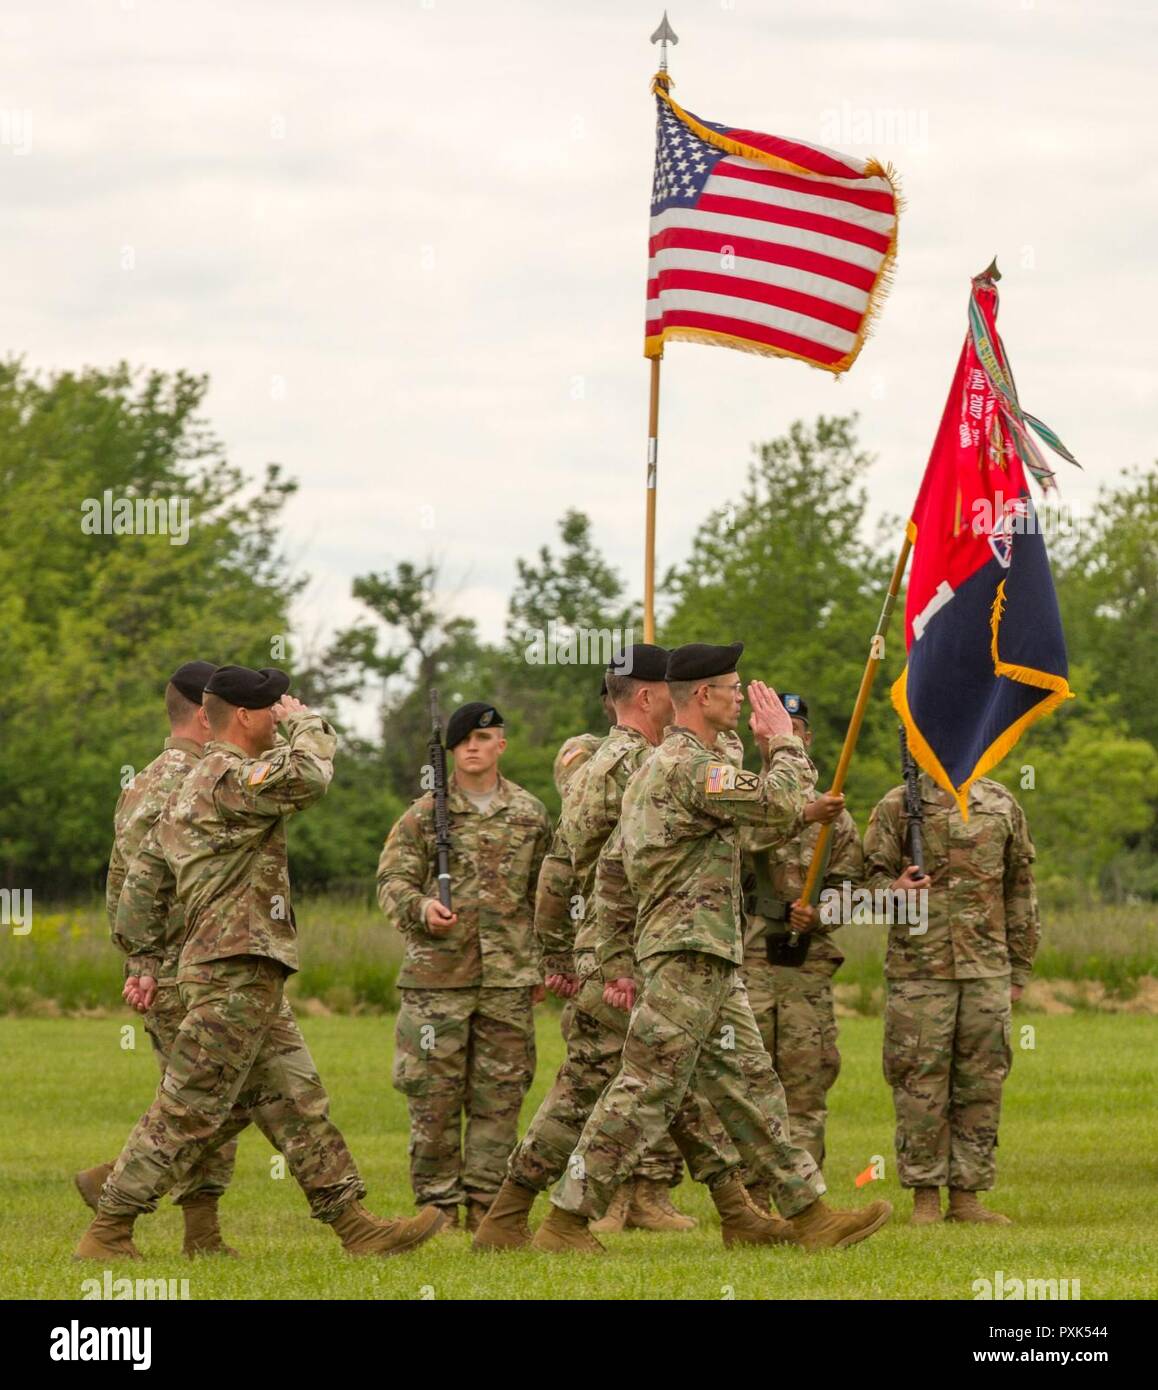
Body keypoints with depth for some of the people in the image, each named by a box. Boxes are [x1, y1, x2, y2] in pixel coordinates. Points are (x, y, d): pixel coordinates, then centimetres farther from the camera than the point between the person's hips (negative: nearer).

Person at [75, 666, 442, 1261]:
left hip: (254, 983, 11)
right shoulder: (228, 777, -13)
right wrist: (307, 723, -8)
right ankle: (107, 1233, -4)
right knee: (188, 1111, -7)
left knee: (297, 1102, 9)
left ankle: (355, 1226, 10)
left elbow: (143, 877, 21)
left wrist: (142, 959, 22)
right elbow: (306, 778, -28)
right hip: (234, 974, -11)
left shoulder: (190, 787, 19)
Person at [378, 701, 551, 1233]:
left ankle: (485, 1201, 9)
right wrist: (420, 908, -19)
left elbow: (546, 895, 17)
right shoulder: (425, 814, 4)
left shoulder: (530, 815, 10)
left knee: (500, 1092, 3)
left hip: (508, 974, 2)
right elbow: (392, 880, 2)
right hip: (438, 971, -2)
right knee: (433, 1094, -2)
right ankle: (439, 1200, 6)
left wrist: (542, 964, 14)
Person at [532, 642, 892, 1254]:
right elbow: (780, 806, -19)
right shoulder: (689, 765, -14)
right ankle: (564, 1222, -7)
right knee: (646, 1091, -9)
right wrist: (783, 742, -7)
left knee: (750, 1087, 8)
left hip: (711, 963, 11)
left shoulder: (657, 766, 20)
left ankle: (809, 1215, 9)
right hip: (688, 957, -11)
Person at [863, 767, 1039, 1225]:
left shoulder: (1001, 804, 12)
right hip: (919, 968, -3)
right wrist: (894, 891, -20)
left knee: (982, 1084, 3)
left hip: (987, 970, 3)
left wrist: (1019, 967, 14)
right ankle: (925, 1195, 3)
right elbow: (870, 876, 4)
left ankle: (967, 1195, 9)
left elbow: (1019, 890, 16)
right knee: (921, 1084, -4)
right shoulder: (896, 807, 4)